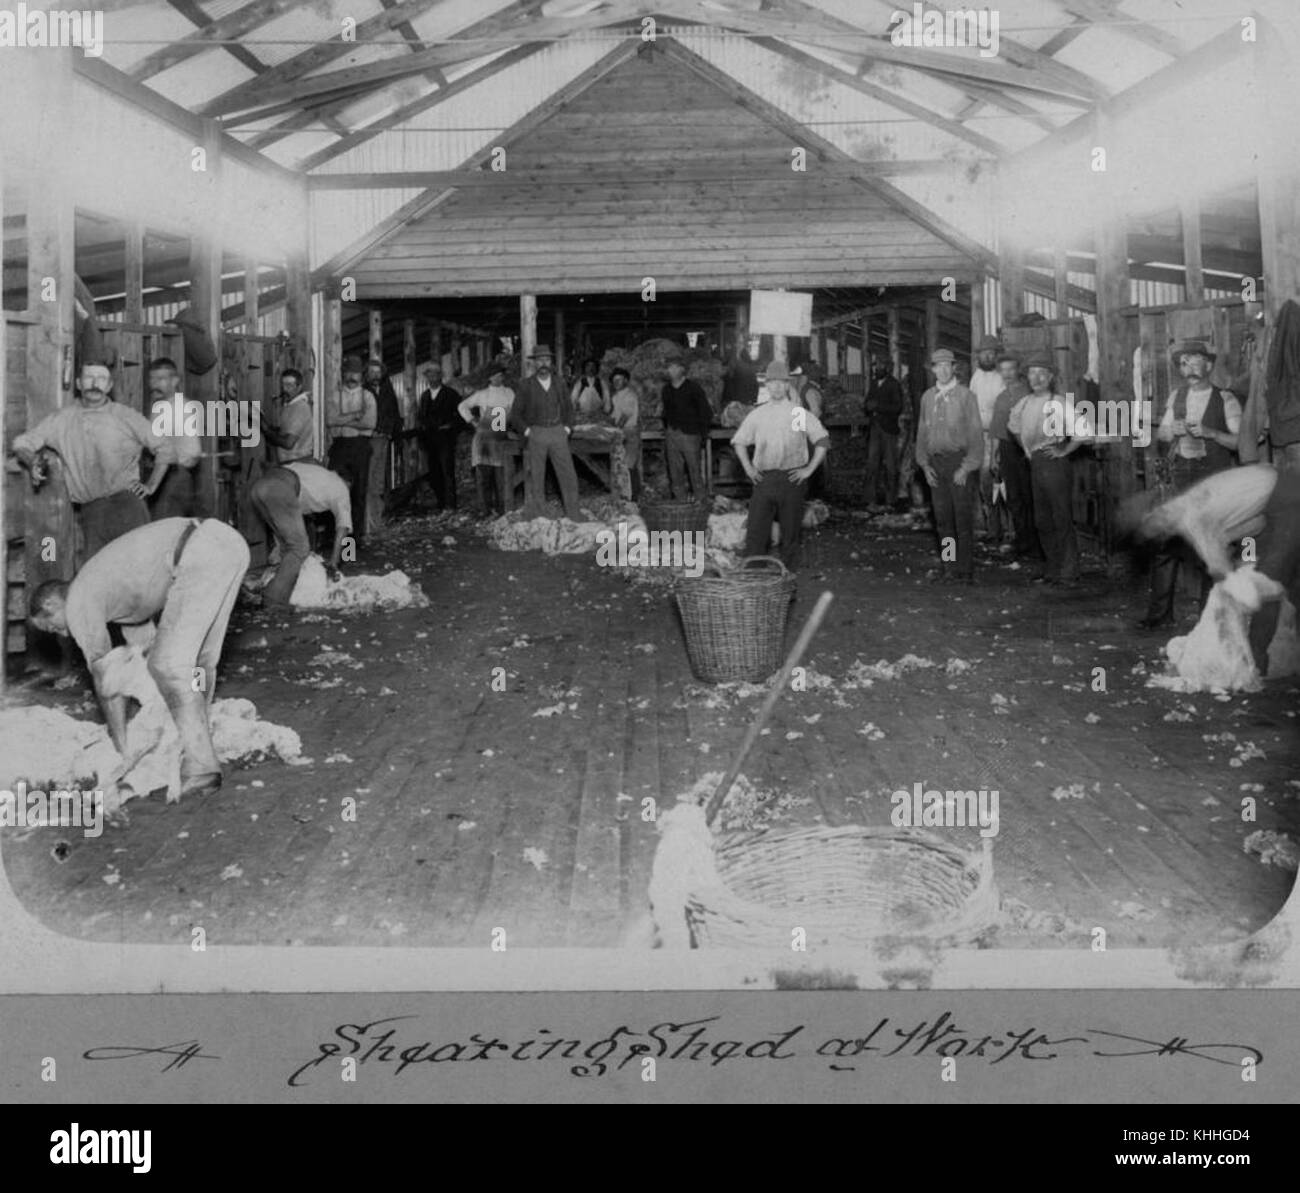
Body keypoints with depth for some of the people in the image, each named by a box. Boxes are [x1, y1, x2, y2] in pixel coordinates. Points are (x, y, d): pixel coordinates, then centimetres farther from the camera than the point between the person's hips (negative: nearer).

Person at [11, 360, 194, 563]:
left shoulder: (127, 418, 9)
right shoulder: (62, 420, 15)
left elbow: (165, 446, 12)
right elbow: (22, 443, 22)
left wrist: (151, 485, 6)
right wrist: (33, 463, 0)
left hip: (126, 502, -2)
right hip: (89, 512, 2)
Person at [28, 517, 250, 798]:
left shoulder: (78, 601, 9)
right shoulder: (112, 591, 33)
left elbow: (105, 677, 10)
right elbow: (144, 647, 37)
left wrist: (121, 749, 18)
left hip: (200, 554, -9)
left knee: (170, 664, -4)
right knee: (198, 658, 20)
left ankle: (199, 767, -5)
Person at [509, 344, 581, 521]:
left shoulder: (558, 384, 9)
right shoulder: (527, 385, 1)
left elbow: (568, 409, 20)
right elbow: (515, 414, 4)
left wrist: (567, 429, 6)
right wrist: (527, 432, -5)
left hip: (558, 433, 2)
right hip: (535, 435, -2)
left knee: (569, 477, -3)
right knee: (535, 479, 0)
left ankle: (573, 517, 5)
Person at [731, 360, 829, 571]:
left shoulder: (800, 414, 2)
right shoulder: (757, 415, 10)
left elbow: (822, 441, 3)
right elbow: (739, 441, 19)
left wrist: (809, 469, -3)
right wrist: (748, 467, 8)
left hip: (792, 479, -2)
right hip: (764, 479, 2)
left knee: (790, 532, 3)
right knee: (755, 531, -3)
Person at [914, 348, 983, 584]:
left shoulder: (965, 396, -3)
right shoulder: (927, 397, 10)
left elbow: (976, 433, -4)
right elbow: (922, 431, 15)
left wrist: (967, 467, -11)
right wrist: (924, 463, 5)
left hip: (959, 460, -4)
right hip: (936, 462, 4)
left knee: (963, 518, -3)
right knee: (942, 518, 8)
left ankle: (965, 570, 0)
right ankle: (946, 567, 16)